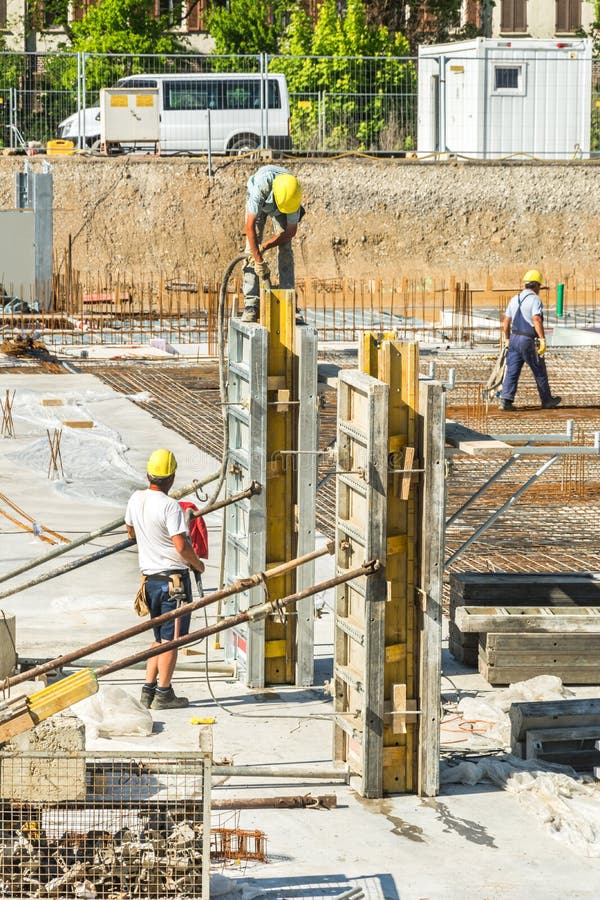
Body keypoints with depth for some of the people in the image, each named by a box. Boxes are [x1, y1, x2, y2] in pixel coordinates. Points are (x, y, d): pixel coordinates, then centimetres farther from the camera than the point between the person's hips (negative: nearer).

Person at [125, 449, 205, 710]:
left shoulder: (136, 500, 5)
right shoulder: (170, 506, -18)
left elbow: (131, 532, 23)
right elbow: (181, 545, -21)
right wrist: (198, 564, -4)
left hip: (150, 578, 7)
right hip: (174, 578, -7)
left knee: (161, 637, 17)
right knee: (171, 638, 0)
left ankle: (148, 689, 13)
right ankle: (163, 693, 3)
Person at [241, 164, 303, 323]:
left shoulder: (293, 196, -36)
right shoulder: (261, 186, -46)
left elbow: (291, 231, -22)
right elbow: (250, 226, -43)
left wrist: (265, 247, -27)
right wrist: (259, 261, -43)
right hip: (258, 202, -2)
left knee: (285, 249, -13)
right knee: (252, 248, -15)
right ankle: (251, 305, -19)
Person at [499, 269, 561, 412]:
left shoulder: (514, 299, 12)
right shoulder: (535, 299, -10)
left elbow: (506, 322, 14)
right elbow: (536, 320, -23)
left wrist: (507, 339, 23)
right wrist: (543, 339, -23)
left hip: (514, 339, 6)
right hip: (528, 341, -6)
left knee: (512, 372, 3)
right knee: (540, 372, 9)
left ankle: (506, 400, -8)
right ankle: (547, 400, 21)